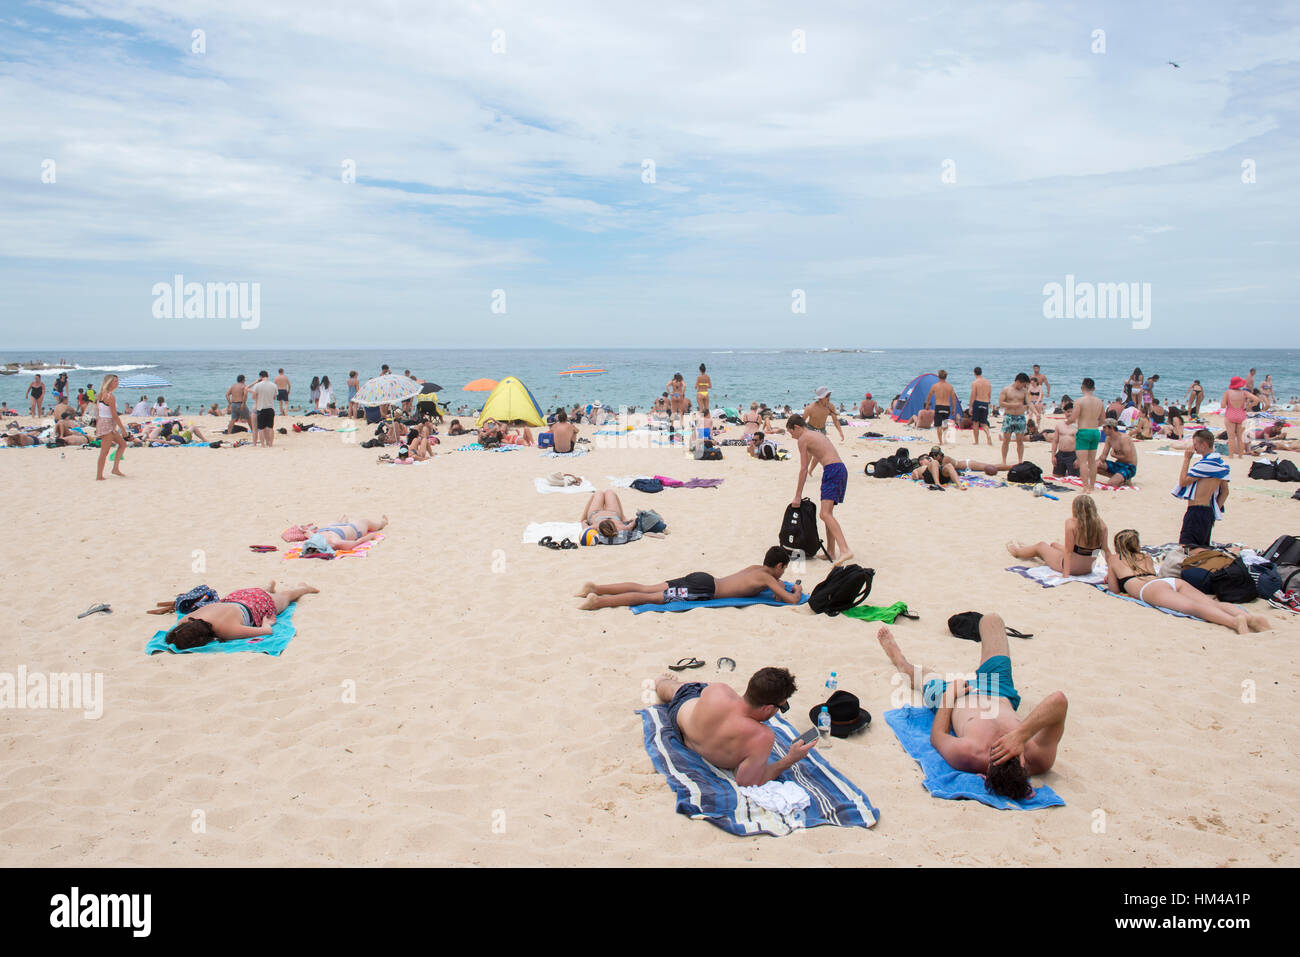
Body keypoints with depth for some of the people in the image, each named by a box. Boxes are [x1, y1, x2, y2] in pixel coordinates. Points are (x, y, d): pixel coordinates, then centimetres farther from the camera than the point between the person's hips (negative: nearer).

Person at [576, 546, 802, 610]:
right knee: (650, 597, -16)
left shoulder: (756, 568, 23)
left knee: (645, 589, 3)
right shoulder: (767, 578, -1)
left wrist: (776, 585, 32)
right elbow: (791, 600, -9)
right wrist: (796, 591, 15)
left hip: (701, 578, 8)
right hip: (704, 589, -8)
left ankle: (595, 588, -2)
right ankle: (599, 600, -26)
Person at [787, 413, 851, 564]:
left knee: (825, 514, -19)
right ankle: (831, 551, 21)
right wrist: (810, 469, 64)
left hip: (832, 471, -10)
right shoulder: (817, 434, 26)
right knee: (828, 512, 18)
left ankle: (844, 550, -35)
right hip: (842, 469, 10)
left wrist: (798, 495, 2)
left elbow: (803, 469, -2)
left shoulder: (803, 439, 0)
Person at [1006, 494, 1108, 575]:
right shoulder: (1101, 524, -11)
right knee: (1054, 544, 32)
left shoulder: (1071, 522, -24)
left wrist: (1066, 574, -20)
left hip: (1072, 568, -6)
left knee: (1040, 546, 22)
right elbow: (1106, 550, -8)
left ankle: (1017, 551, 54)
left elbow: (1068, 551, -23)